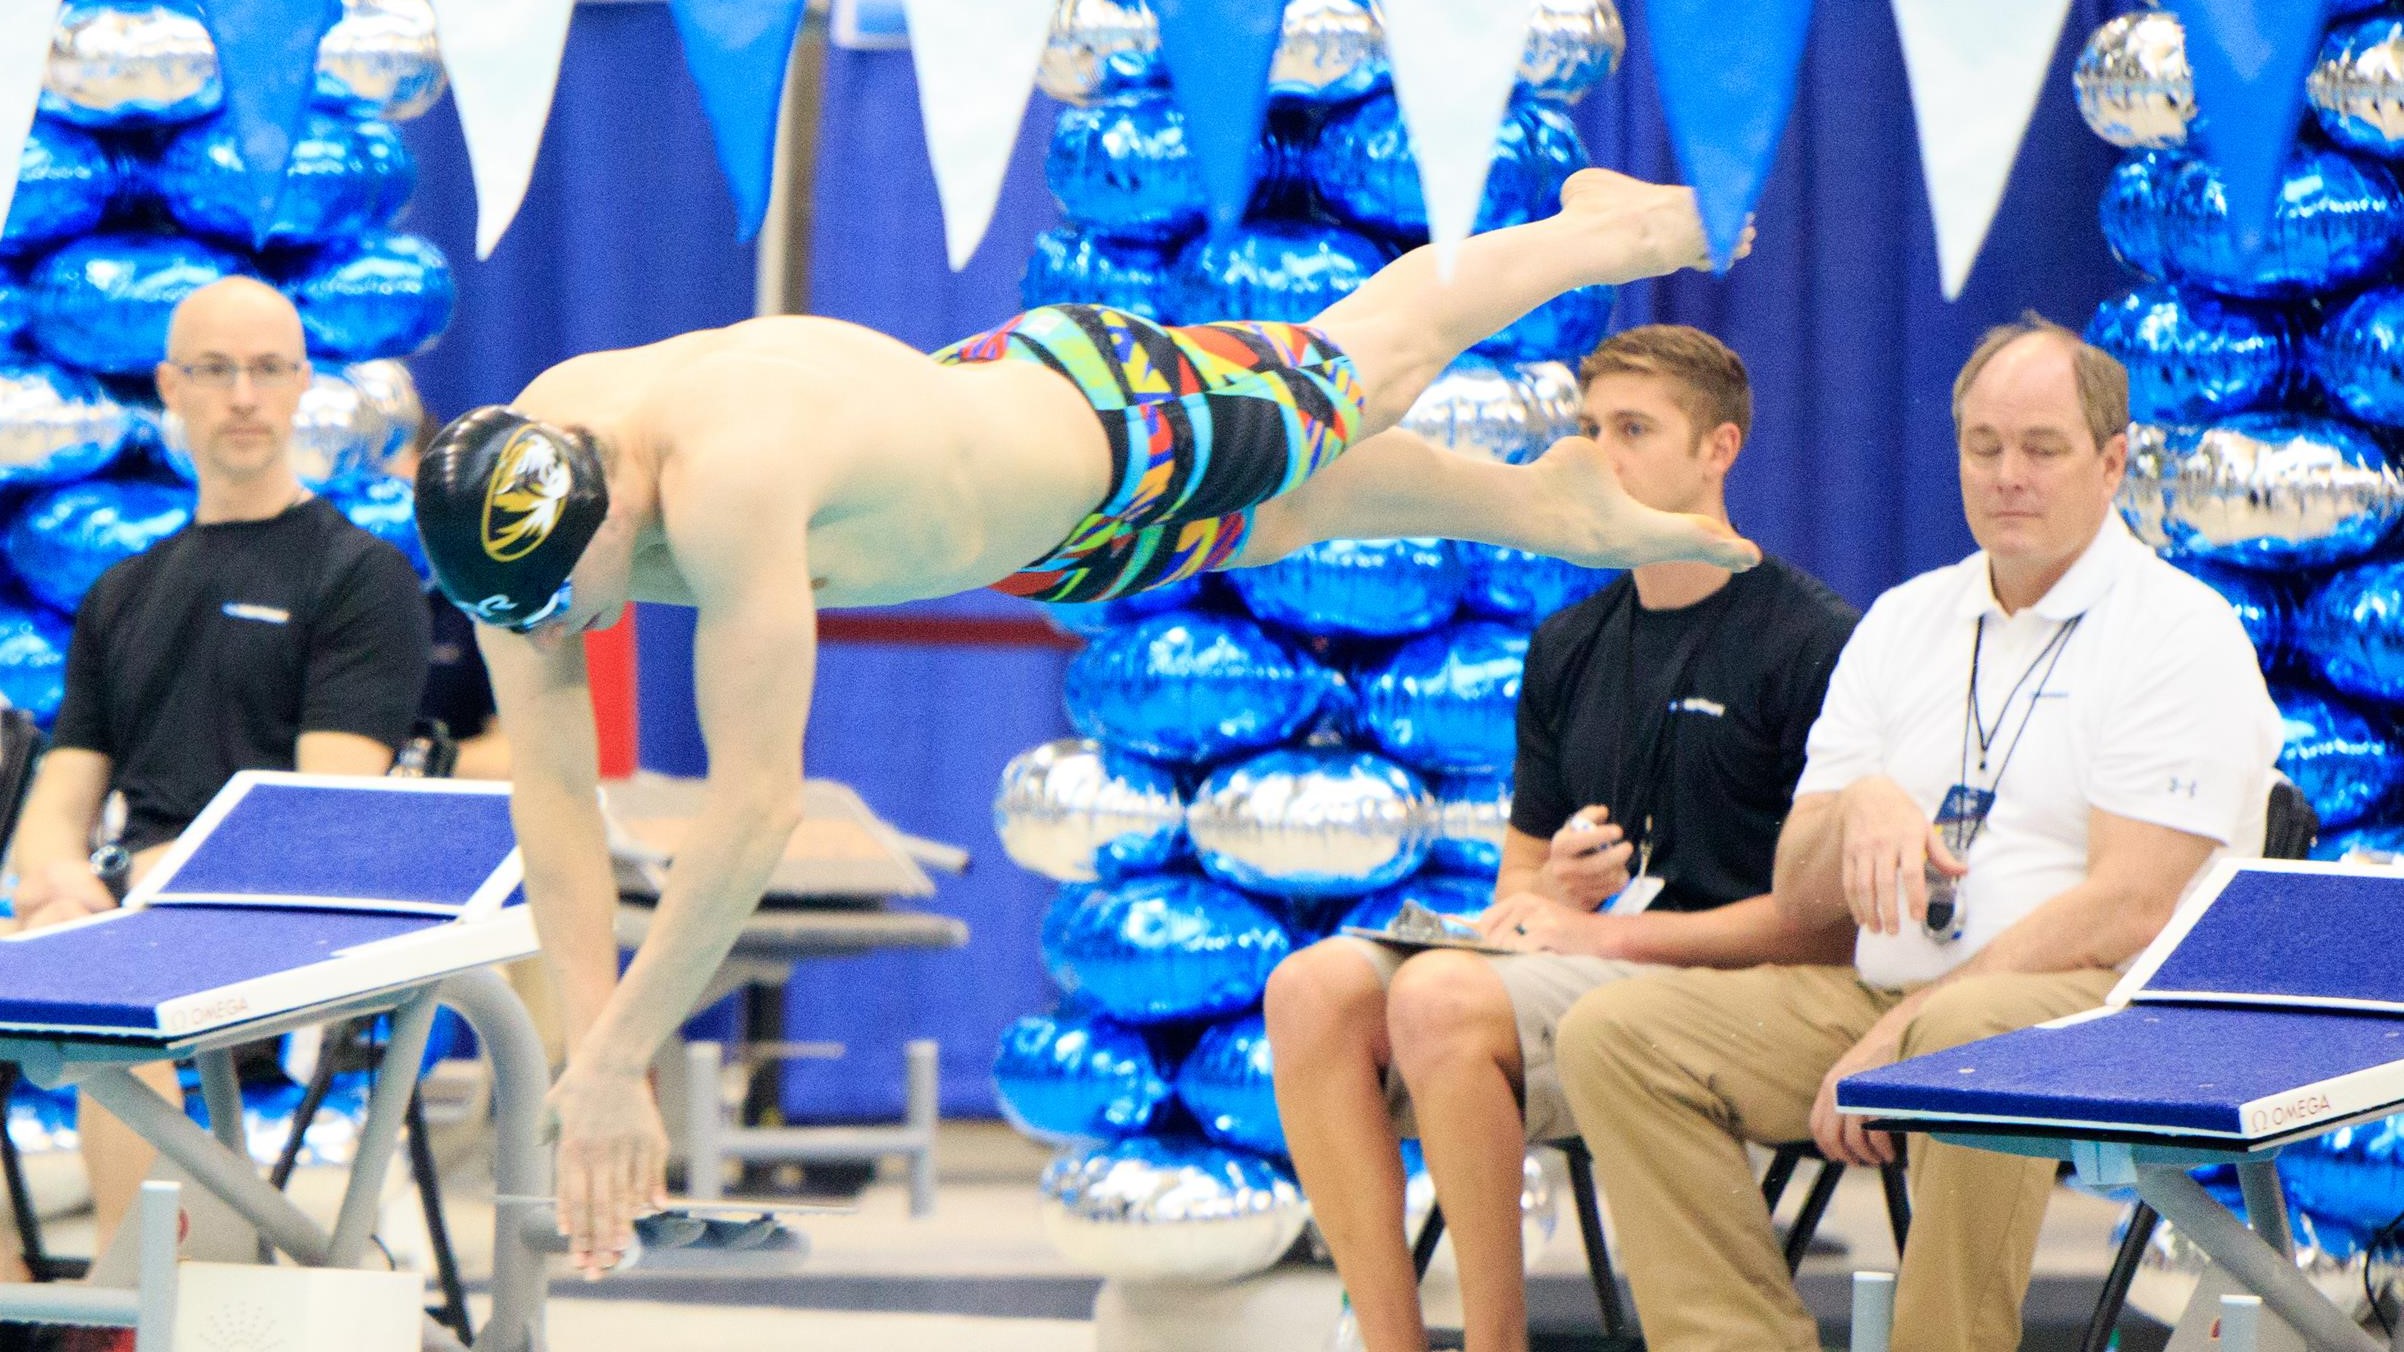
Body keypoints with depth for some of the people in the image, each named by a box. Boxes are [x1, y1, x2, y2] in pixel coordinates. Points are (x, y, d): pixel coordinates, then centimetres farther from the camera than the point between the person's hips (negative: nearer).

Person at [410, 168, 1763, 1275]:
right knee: (1310, 500, 32)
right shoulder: (511, 504, -29)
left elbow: (758, 805, -50)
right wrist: (595, 1052, -27)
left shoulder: (726, 483, -50)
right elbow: (553, 789, -22)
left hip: (1106, 425, -5)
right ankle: (1552, 505, 60)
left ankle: (1616, 226, 53)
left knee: (1370, 360, 24)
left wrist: (613, 1063, -47)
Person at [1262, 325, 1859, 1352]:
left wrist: (1618, 932, -12)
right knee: (1314, 986, -20)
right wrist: (1544, 893, -1)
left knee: (1440, 995, -32)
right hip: (1563, 968, 7)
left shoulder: (1813, 642, -4)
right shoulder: (1567, 648, 19)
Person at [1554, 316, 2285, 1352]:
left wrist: (1905, 1032, -18)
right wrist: (1859, 805, -10)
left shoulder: (2183, 635, -2)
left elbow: (2127, 912, -13)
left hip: (2099, 1006, -6)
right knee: (1615, 1032, -14)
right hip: (1881, 992, 6)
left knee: (1971, 1038, -41)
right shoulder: (1905, 622, 17)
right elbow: (1799, 899, 14)